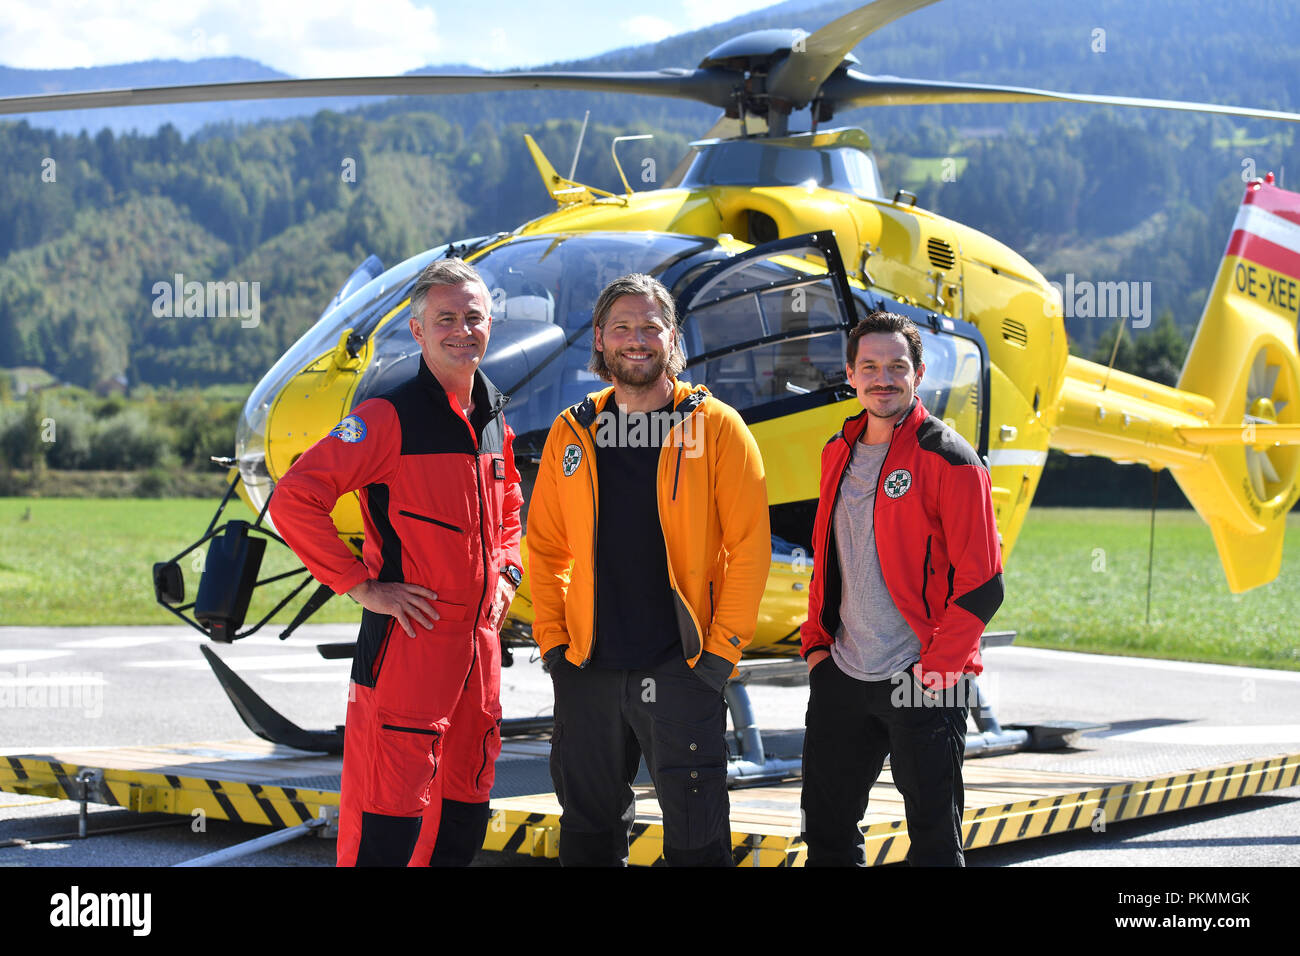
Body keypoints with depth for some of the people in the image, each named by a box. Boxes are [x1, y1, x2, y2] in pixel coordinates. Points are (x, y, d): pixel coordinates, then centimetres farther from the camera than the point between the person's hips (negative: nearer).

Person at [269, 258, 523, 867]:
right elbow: (294, 499, -17)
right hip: (409, 640, -8)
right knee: (389, 818, -9)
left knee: (464, 815, 14)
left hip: (481, 639, 8)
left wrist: (504, 577, 15)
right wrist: (360, 586, -16)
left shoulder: (495, 425, 12)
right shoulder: (389, 417, -11)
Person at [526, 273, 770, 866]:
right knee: (589, 829, 13)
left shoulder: (715, 427, -3)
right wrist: (552, 641, 4)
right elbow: (546, 547, 13)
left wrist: (722, 650, -9)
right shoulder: (572, 434, 7)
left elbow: (749, 544, -5)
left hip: (682, 668, -3)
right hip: (586, 668, 3)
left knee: (696, 837, 0)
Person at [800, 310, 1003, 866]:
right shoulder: (839, 453, 10)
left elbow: (981, 584, -13)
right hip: (841, 675, 6)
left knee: (934, 840, 3)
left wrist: (934, 669, -16)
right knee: (826, 831, 13)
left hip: (922, 684, -6)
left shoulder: (947, 459, -10)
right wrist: (816, 641, 11)